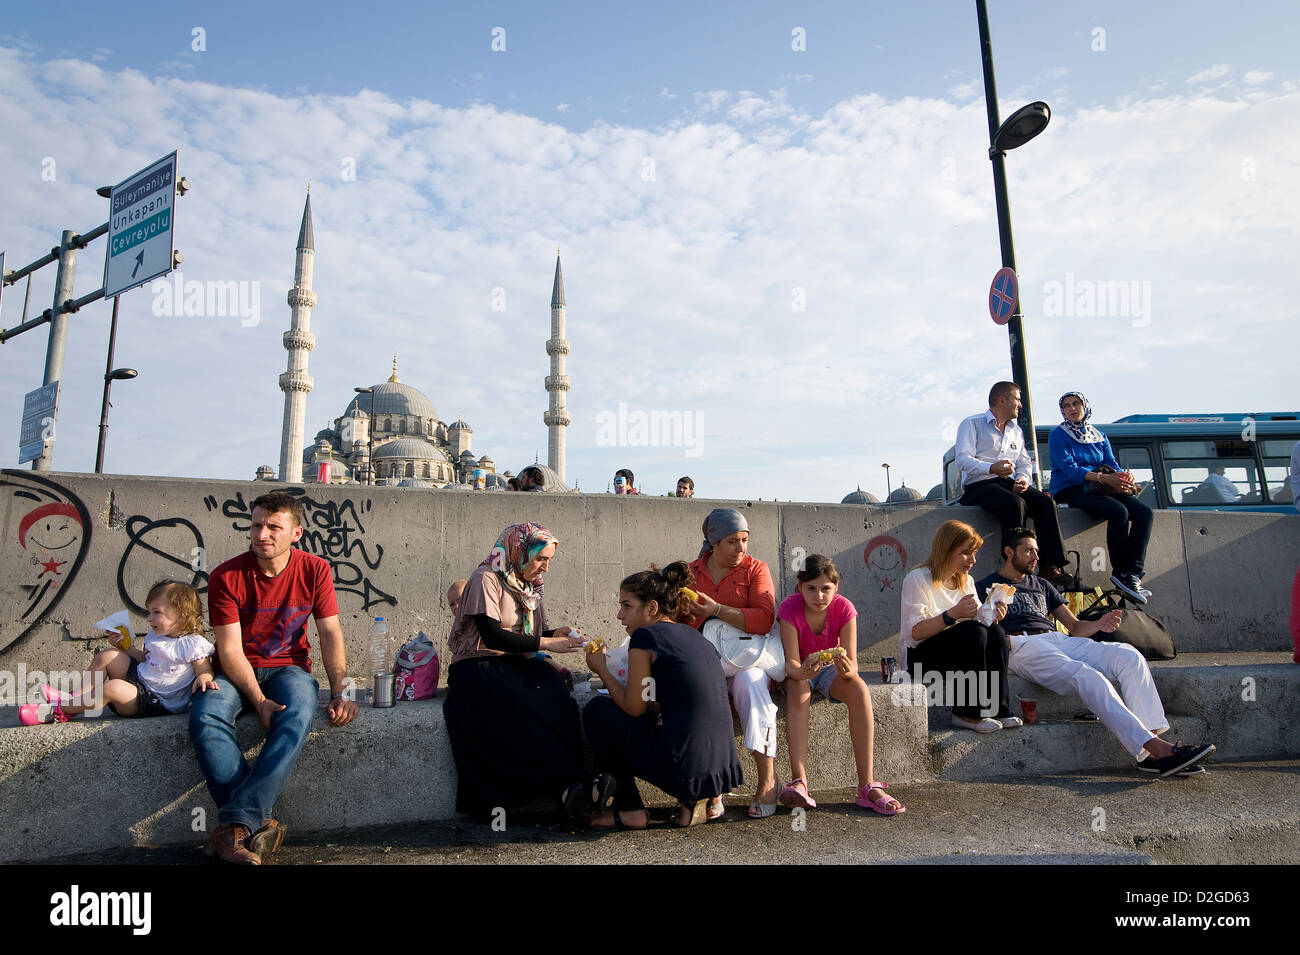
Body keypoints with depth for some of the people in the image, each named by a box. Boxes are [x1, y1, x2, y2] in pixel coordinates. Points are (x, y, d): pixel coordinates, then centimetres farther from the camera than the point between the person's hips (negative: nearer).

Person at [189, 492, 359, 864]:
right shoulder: (226, 577, -7)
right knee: (205, 714, -32)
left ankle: (235, 823, -32)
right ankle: (259, 822, -30)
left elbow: (331, 634, -4)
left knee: (298, 717, -33)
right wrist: (259, 701, -24)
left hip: (287, 668, 0)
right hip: (237, 672, 0)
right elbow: (230, 649, -11)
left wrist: (339, 693, -16)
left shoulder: (314, 571, -3)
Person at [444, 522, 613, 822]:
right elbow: (492, 636, -17)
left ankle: (571, 792, -38)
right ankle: (570, 785, -34)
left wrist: (555, 634, 1)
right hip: (479, 666, -6)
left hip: (518, 664, 6)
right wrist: (546, 643, -16)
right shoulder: (486, 579, -7)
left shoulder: (529, 584, 18)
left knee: (557, 699, -29)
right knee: (526, 709, -37)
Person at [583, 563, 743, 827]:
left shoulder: (646, 636, -7)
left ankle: (629, 810, 12)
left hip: (682, 766, -8)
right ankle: (698, 798, 17)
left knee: (598, 710, 9)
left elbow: (633, 707, -2)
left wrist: (601, 670, 11)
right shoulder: (692, 635, 15)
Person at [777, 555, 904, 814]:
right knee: (797, 691, -36)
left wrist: (847, 669, -47)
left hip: (831, 669, 1)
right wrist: (801, 671, -50)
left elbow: (852, 663, -21)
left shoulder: (844, 608, -17)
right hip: (799, 671, -1)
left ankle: (867, 786, -31)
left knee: (859, 690, -30)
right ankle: (799, 782, -43)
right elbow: (791, 662, -26)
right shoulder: (790, 608, -21)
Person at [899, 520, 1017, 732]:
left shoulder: (966, 582, 15)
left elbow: (979, 619, 12)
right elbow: (916, 632, -17)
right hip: (920, 658, -6)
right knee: (973, 631, -30)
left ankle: (998, 709, -19)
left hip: (958, 655, 6)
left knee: (995, 632, -21)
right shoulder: (917, 580, -8)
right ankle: (967, 713, -25)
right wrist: (953, 614, -28)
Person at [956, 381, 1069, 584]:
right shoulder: (972, 424, 5)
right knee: (1015, 504, -35)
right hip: (979, 485, -6)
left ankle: (1051, 567, -26)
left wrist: (1023, 478, -3)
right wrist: (991, 468, -26)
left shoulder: (1016, 430, 28)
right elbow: (963, 459, -9)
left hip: (1009, 483, 6)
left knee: (1046, 502, -22)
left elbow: (1025, 462, 21)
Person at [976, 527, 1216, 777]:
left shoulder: (1041, 585, 32)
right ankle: (1156, 747, -37)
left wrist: (1099, 625, 4)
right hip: (1022, 646, -6)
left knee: (1129, 656, -19)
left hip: (1060, 641, 6)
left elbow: (1075, 626, 26)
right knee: (1088, 677, -32)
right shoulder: (986, 587, 14)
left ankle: (1149, 753, -28)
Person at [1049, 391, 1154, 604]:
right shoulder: (1058, 435, 0)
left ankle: (1133, 574, -22)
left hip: (1097, 490, 6)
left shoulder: (1099, 437, 19)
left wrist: (1124, 477, -14)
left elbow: (1112, 465, 10)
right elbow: (1069, 469, -13)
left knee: (1144, 512, -16)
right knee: (1119, 511, -30)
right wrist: (1103, 478, -25)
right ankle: (1120, 573, -20)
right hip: (1070, 491, -6)